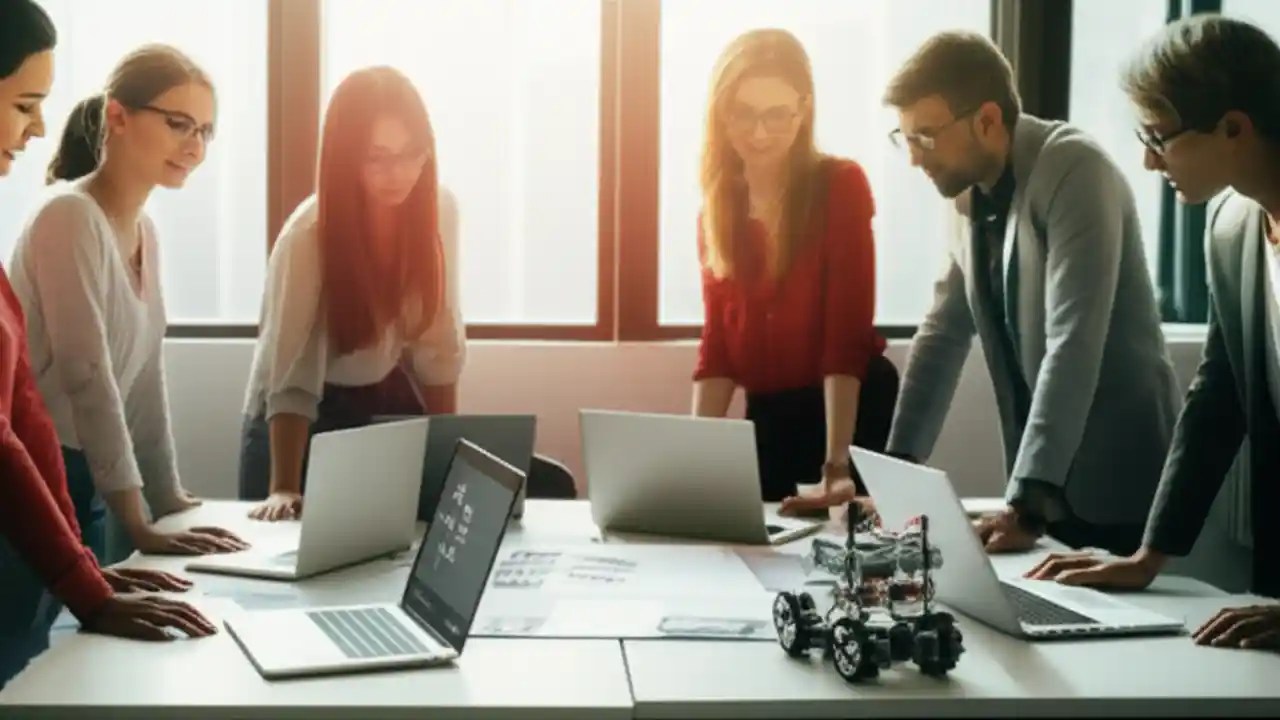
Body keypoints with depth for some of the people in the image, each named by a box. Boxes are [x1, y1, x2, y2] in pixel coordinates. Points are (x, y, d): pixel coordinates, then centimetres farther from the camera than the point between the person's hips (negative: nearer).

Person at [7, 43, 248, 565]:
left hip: (85, 480, 8)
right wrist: (140, 527, -22)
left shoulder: (144, 231, 10)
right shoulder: (70, 216, -16)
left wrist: (168, 496, 12)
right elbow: (88, 378, -21)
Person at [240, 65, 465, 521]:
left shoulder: (438, 209, -13)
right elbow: (289, 373, -29)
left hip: (391, 400, 4)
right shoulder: (309, 234, -26)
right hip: (308, 417, -4)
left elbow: (439, 343, -5)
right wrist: (283, 488, -35)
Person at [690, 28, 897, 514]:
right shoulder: (718, 206, 4)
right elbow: (718, 341, 4)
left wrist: (837, 464, -27)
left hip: (850, 409, -5)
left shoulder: (841, 185, -11)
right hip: (766, 414, 5)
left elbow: (846, 331, -18)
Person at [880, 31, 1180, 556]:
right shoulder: (972, 191, 5)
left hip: (1120, 483, -6)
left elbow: (1074, 345, -26)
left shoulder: (1073, 170, -18)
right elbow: (942, 334, 10)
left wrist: (1027, 502, -31)